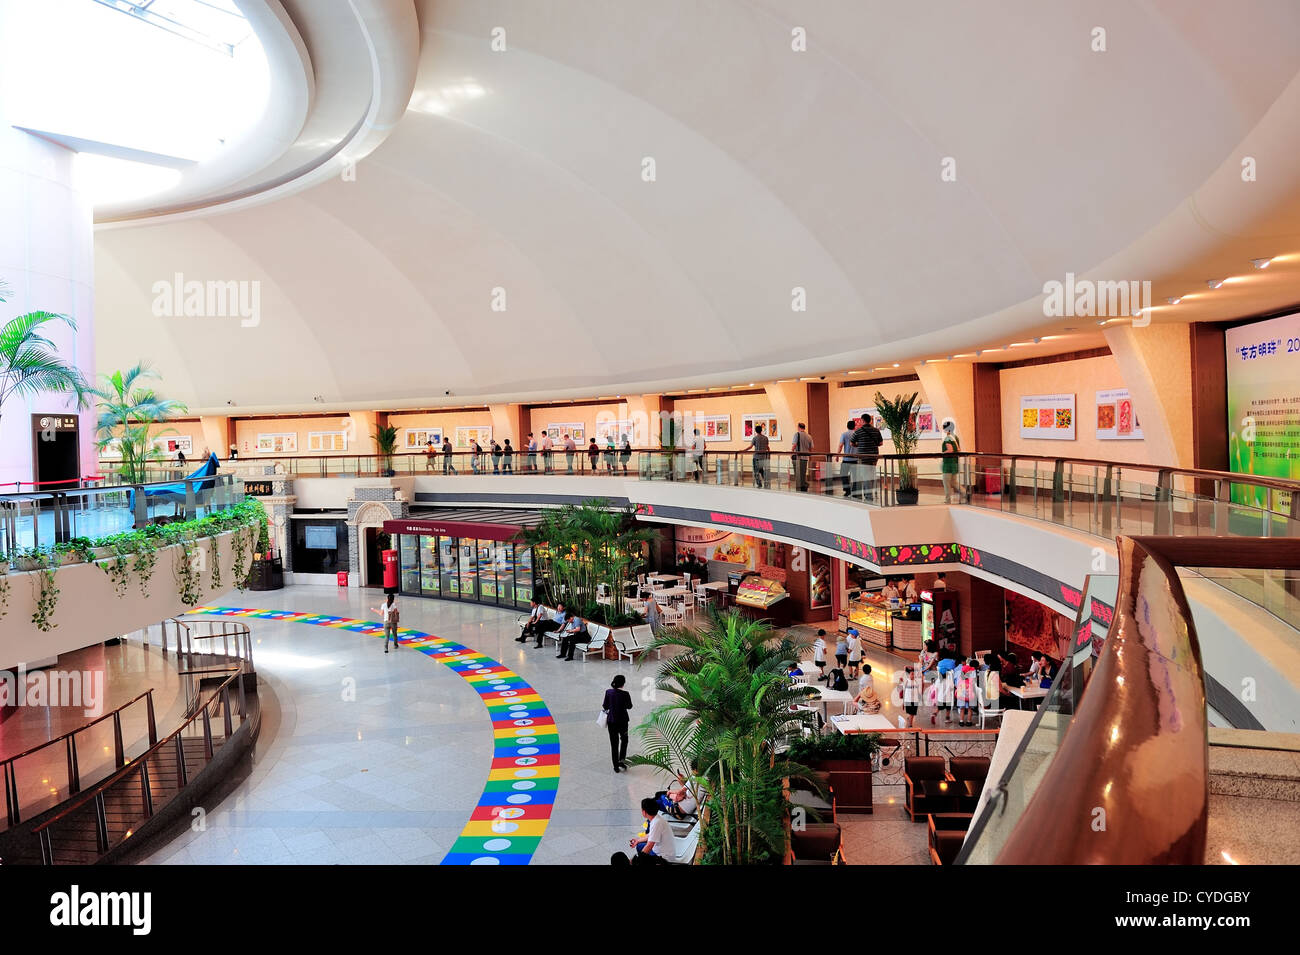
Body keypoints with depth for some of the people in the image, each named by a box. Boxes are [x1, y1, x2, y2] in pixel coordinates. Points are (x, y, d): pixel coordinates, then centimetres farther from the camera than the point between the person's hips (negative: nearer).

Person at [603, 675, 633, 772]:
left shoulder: (608, 692, -10)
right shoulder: (625, 694, -16)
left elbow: (605, 707, -1)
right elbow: (629, 706, 0)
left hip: (611, 721, 2)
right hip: (622, 720, -2)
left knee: (614, 743, 10)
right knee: (624, 740, 23)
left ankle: (616, 766, 13)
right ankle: (622, 759, 11)